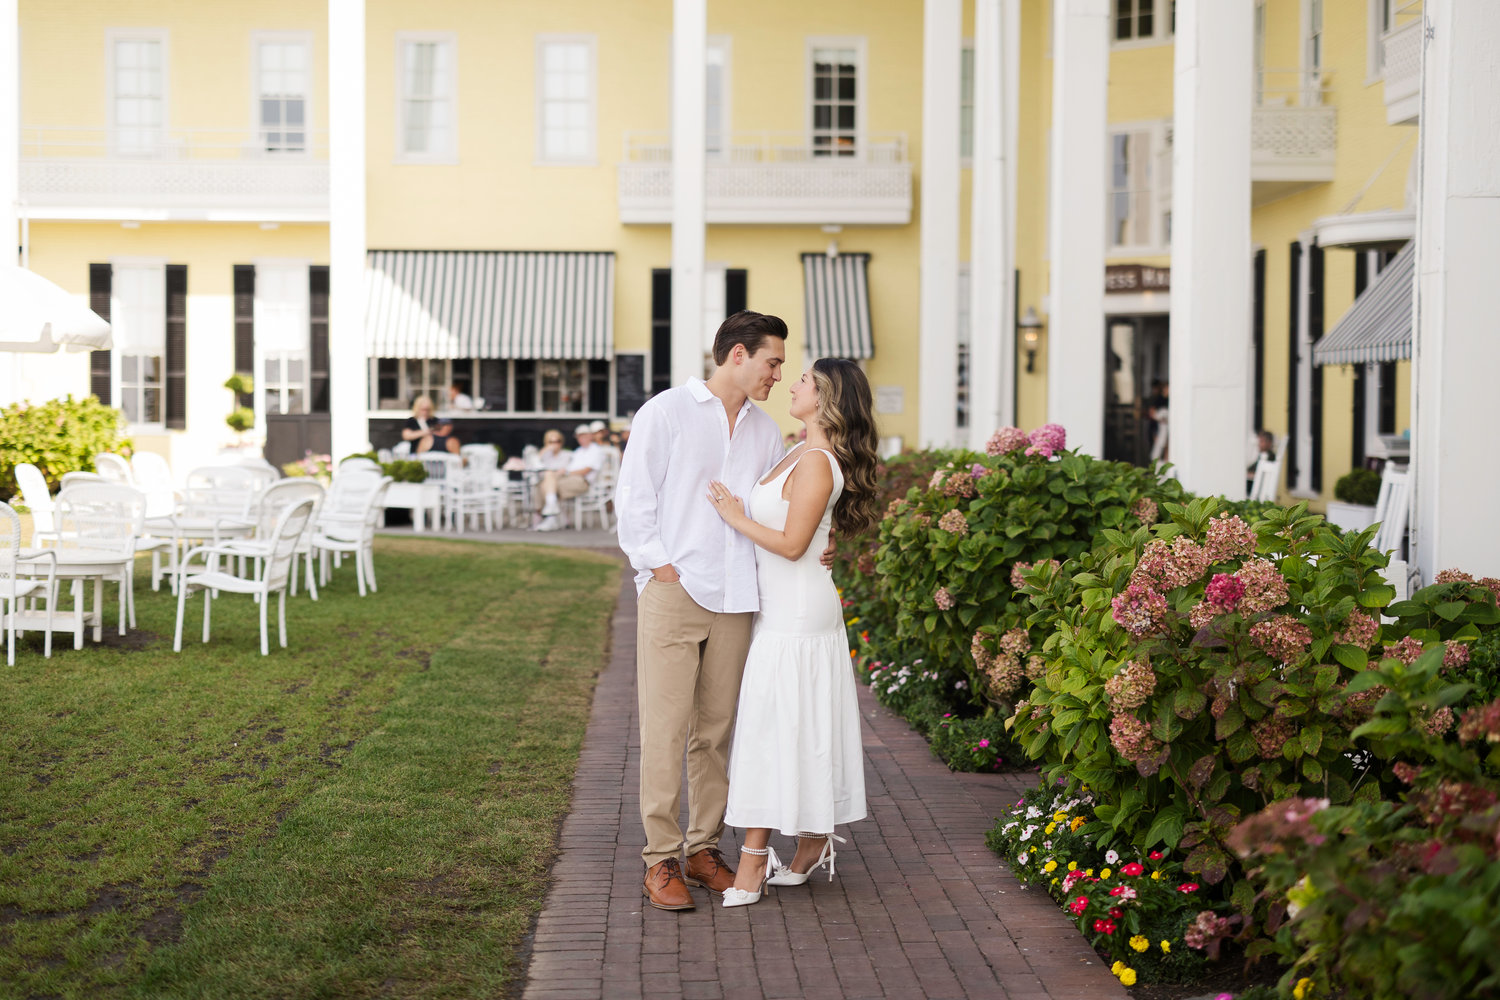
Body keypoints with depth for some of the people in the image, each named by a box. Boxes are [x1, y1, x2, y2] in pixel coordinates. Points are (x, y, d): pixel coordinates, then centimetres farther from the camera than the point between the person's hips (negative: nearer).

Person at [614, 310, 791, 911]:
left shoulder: (765, 431, 16)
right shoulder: (666, 412, 0)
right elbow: (633, 499, -2)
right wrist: (661, 568, -9)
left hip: (734, 601, 5)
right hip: (672, 592, -5)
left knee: (716, 729, 8)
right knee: (666, 728, -6)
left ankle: (704, 848, 17)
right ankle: (660, 861, -1)